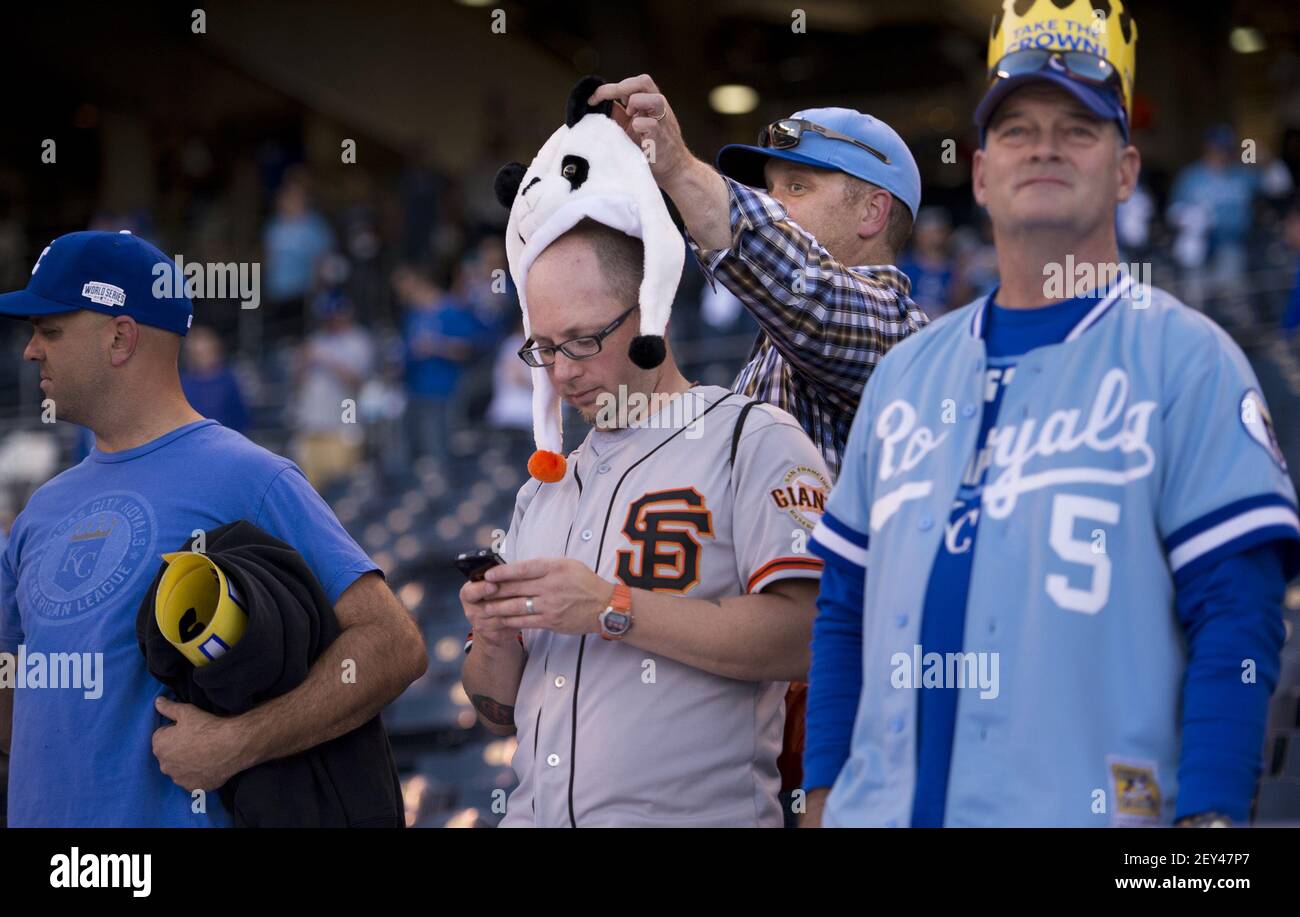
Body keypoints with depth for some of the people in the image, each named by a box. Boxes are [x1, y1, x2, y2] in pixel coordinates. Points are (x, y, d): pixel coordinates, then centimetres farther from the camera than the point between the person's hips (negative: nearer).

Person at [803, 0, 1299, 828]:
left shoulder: (1187, 358, 0)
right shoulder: (906, 372, 16)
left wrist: (1206, 818, -15)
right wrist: (822, 797, 12)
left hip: (1095, 809, -5)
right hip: (883, 808, 5)